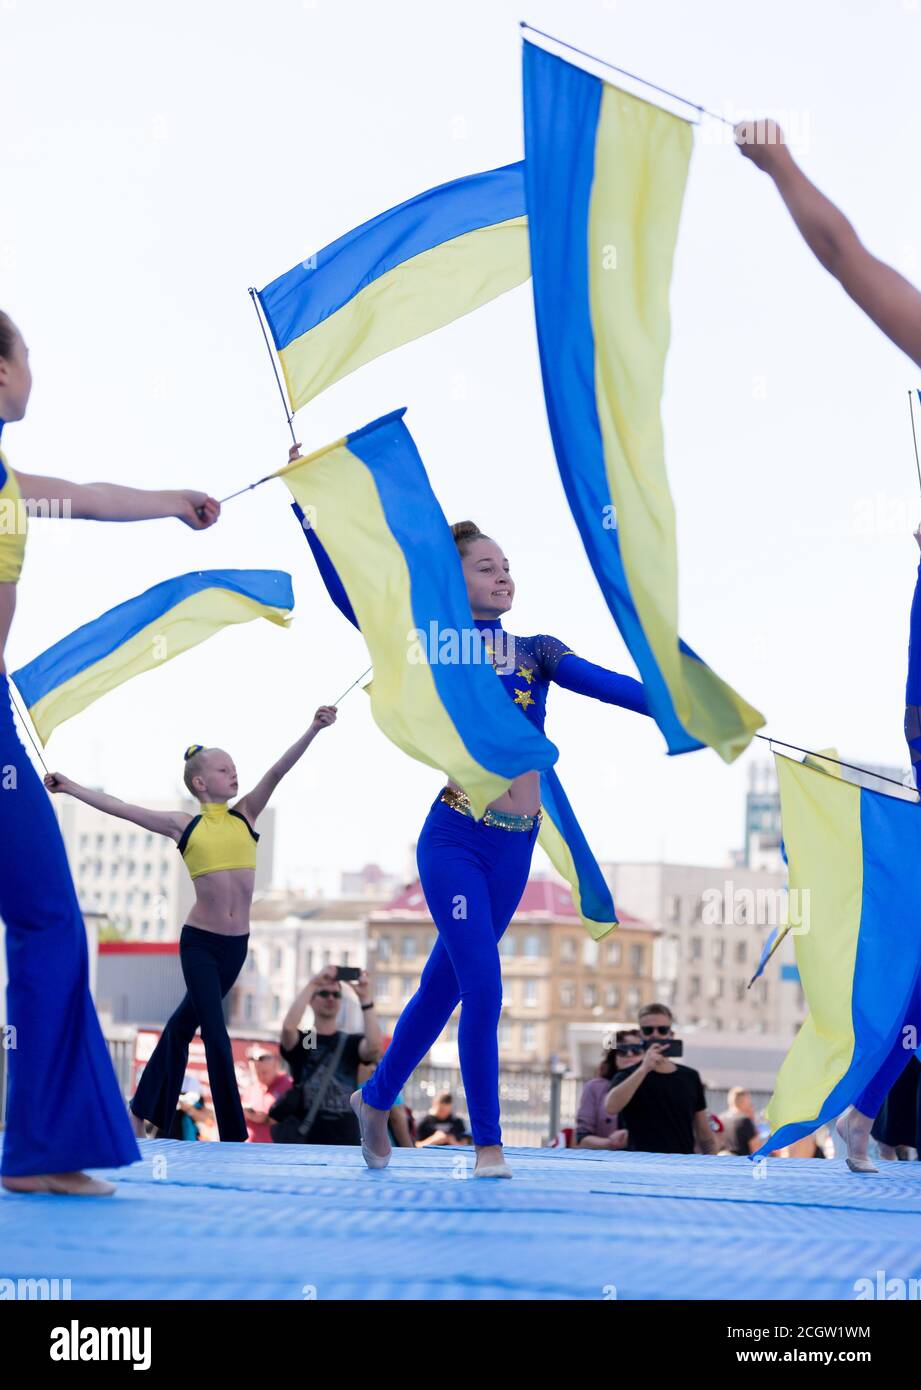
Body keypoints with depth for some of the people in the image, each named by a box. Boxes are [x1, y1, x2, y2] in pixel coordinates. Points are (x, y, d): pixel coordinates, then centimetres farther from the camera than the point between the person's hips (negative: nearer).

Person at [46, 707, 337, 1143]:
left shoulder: (245, 814, 5)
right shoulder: (183, 825, -2)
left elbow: (278, 771, -6)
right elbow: (120, 808, 1)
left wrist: (314, 729, -16)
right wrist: (71, 787, 0)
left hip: (237, 944, 4)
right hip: (199, 941, -4)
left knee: (187, 1021, 17)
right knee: (216, 1036, -7)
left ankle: (143, 1110, 31)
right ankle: (233, 1135, -2)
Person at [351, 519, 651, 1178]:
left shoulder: (537, 651, 10)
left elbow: (604, 683, -3)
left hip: (515, 848, 5)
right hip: (456, 837, -4)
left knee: (445, 984, 15)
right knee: (483, 988, -13)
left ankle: (376, 1098, 34)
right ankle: (489, 1143, -3)